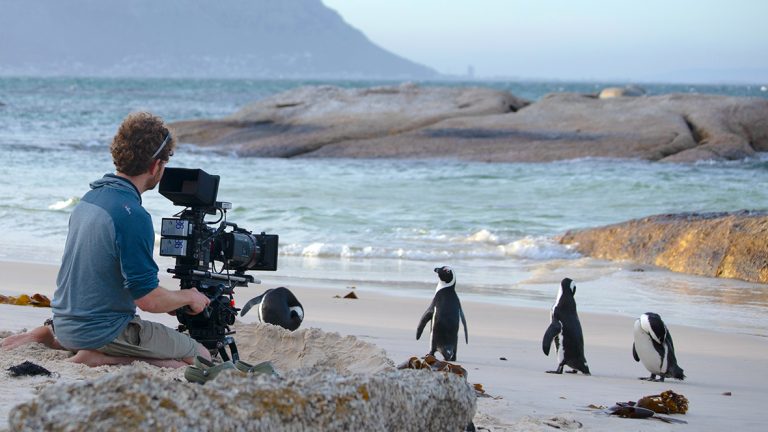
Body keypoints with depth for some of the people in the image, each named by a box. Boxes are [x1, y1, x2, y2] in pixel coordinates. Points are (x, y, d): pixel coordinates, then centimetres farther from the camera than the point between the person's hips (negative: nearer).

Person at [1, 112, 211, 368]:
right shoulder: (133, 217, -22)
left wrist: (172, 299, 18)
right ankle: (105, 357, -12)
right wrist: (188, 297, -1)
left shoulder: (89, 197, 6)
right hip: (101, 332, -8)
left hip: (66, 323, 8)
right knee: (201, 357, -2)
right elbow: (147, 299, -21)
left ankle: (48, 333, 14)